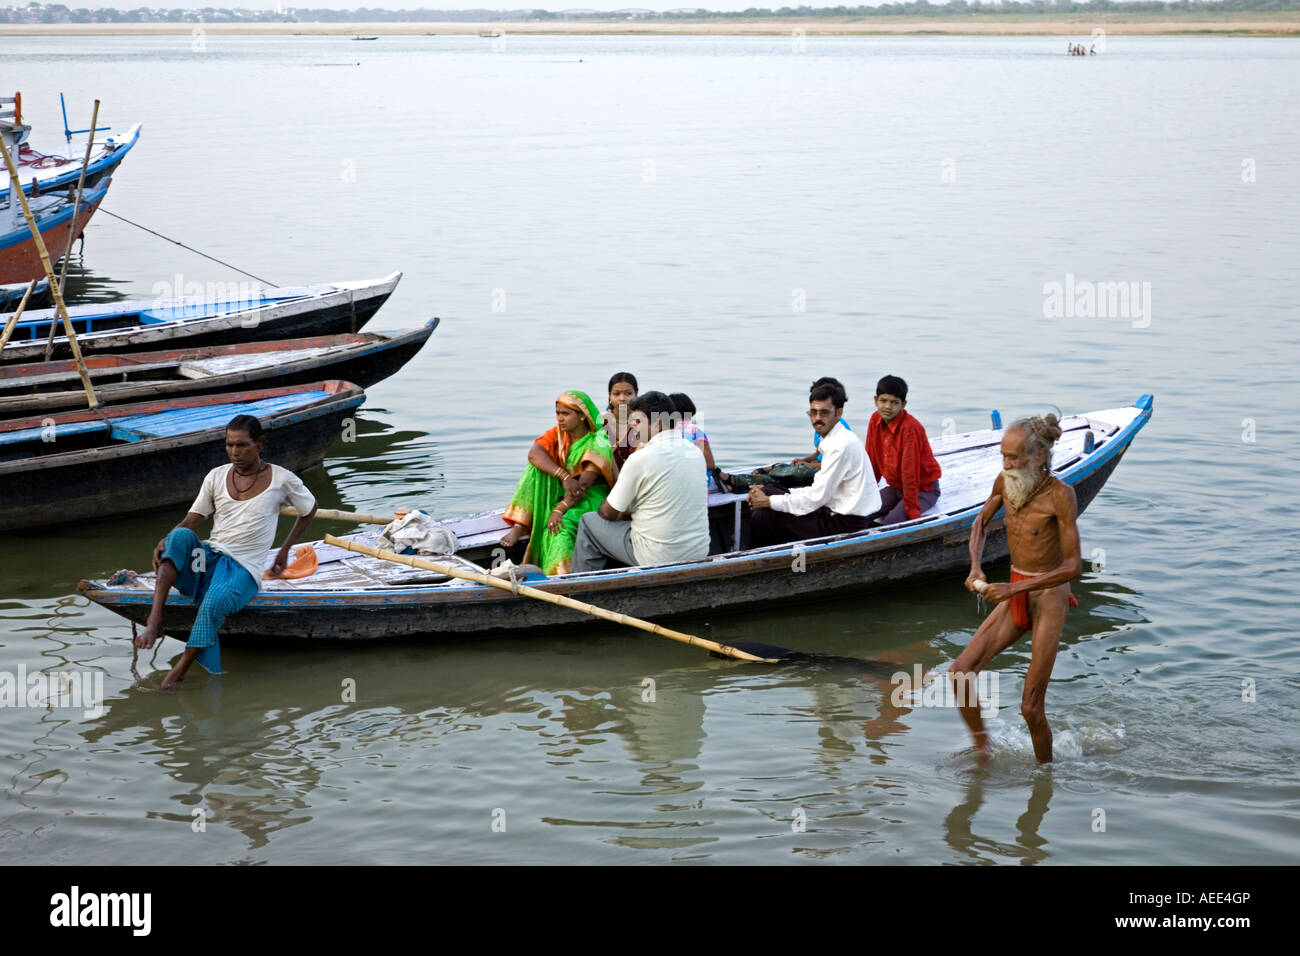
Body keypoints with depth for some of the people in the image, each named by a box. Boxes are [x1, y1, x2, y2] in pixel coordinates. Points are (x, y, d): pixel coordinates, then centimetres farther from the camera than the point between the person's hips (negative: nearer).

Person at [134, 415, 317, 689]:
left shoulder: (281, 480, 2)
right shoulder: (217, 477, 10)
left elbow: (309, 510, 20)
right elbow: (190, 522, 7)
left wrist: (284, 550, 20)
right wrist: (165, 544, -14)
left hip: (243, 569, -4)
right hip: (206, 560, 4)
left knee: (216, 599, -39)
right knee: (180, 536, -32)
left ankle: (179, 672, -33)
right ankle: (154, 620, -41)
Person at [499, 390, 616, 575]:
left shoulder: (597, 443, -15)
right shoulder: (557, 434, 1)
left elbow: (585, 483, -25)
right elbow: (534, 453, -21)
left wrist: (559, 510, -37)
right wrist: (564, 476, -36)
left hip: (592, 495, -5)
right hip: (559, 490, 5)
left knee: (562, 523, -35)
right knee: (538, 467, -21)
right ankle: (519, 527, -28)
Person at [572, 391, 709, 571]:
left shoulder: (640, 459, -17)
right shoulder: (695, 451, 4)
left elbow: (608, 513, -6)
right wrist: (628, 511, 22)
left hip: (661, 557, -7)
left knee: (589, 522, 12)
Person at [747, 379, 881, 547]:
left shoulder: (840, 446, -20)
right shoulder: (836, 440, 12)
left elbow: (815, 499, -19)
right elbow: (820, 490, 15)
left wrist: (768, 501, -10)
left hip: (846, 523, -10)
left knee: (763, 517, -12)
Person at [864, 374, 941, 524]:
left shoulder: (910, 427, -25)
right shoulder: (875, 420, -5)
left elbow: (910, 470, -25)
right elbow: (872, 460, 4)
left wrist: (912, 508, -23)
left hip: (923, 489, -6)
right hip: (896, 487, 6)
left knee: (891, 522, -28)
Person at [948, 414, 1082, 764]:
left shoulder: (1059, 494, -19)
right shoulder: (1005, 482, -2)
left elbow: (1073, 566, -20)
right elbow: (980, 523, 18)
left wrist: (1014, 588, -25)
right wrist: (975, 568, -1)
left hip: (1049, 597, -6)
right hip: (1015, 596, 6)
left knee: (1031, 708, -5)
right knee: (960, 675, -8)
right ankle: (982, 754, 11)